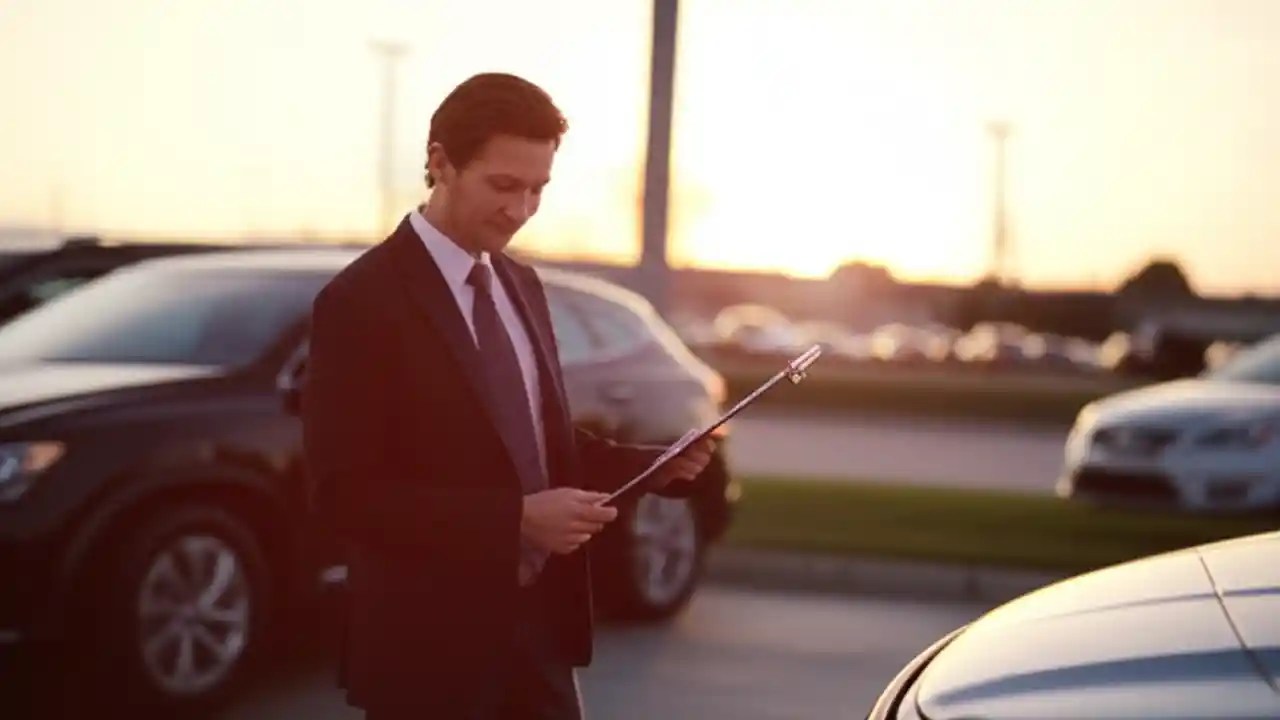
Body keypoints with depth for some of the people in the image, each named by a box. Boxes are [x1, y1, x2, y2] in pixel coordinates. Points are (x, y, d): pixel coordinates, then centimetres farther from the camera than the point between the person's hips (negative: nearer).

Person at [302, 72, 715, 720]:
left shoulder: (521, 286, 10)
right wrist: (516, 517, -25)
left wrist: (656, 466, -1)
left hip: (536, 622, 7)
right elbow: (347, 492, -20)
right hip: (428, 639, -7)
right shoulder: (361, 301, -14)